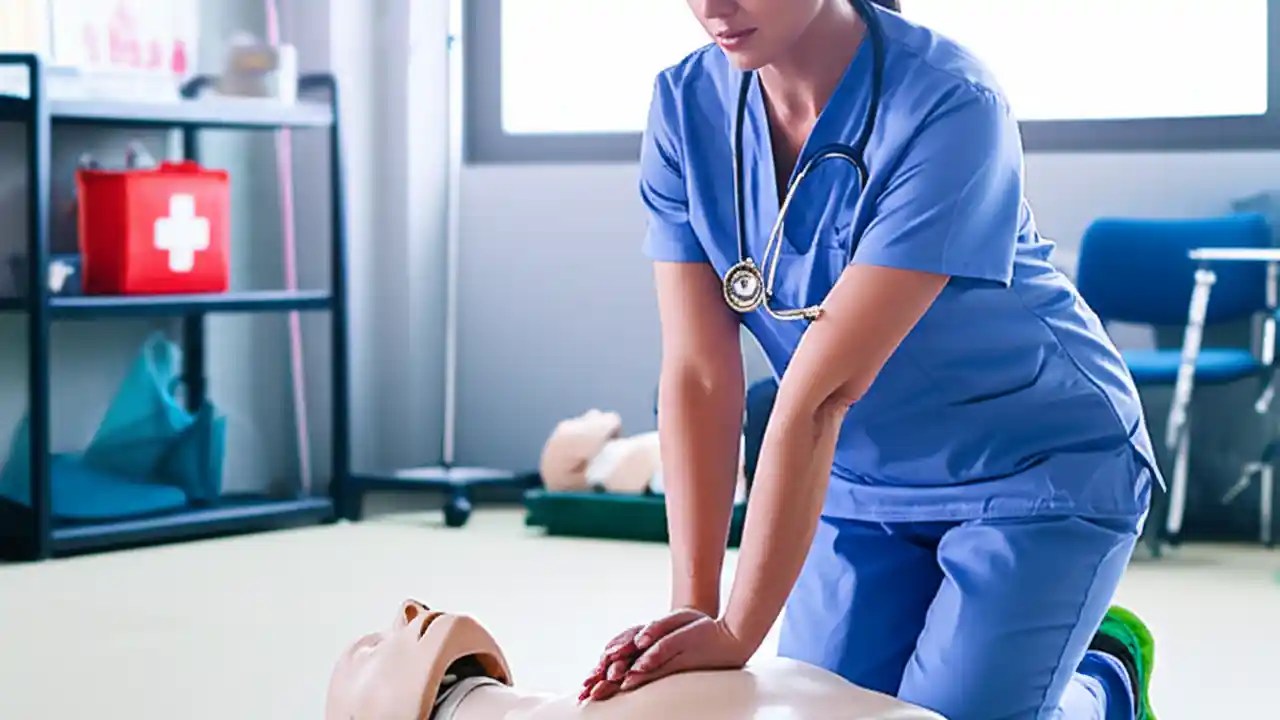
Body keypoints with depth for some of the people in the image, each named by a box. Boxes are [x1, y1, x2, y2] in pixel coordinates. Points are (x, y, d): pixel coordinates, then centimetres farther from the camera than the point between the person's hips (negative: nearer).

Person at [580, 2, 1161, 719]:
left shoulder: (950, 106, -28)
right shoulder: (686, 104, -11)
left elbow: (821, 389, -32)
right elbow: (698, 374, -15)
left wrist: (737, 633, -31)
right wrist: (692, 606, -21)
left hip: (1036, 466, -5)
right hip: (864, 478, 5)